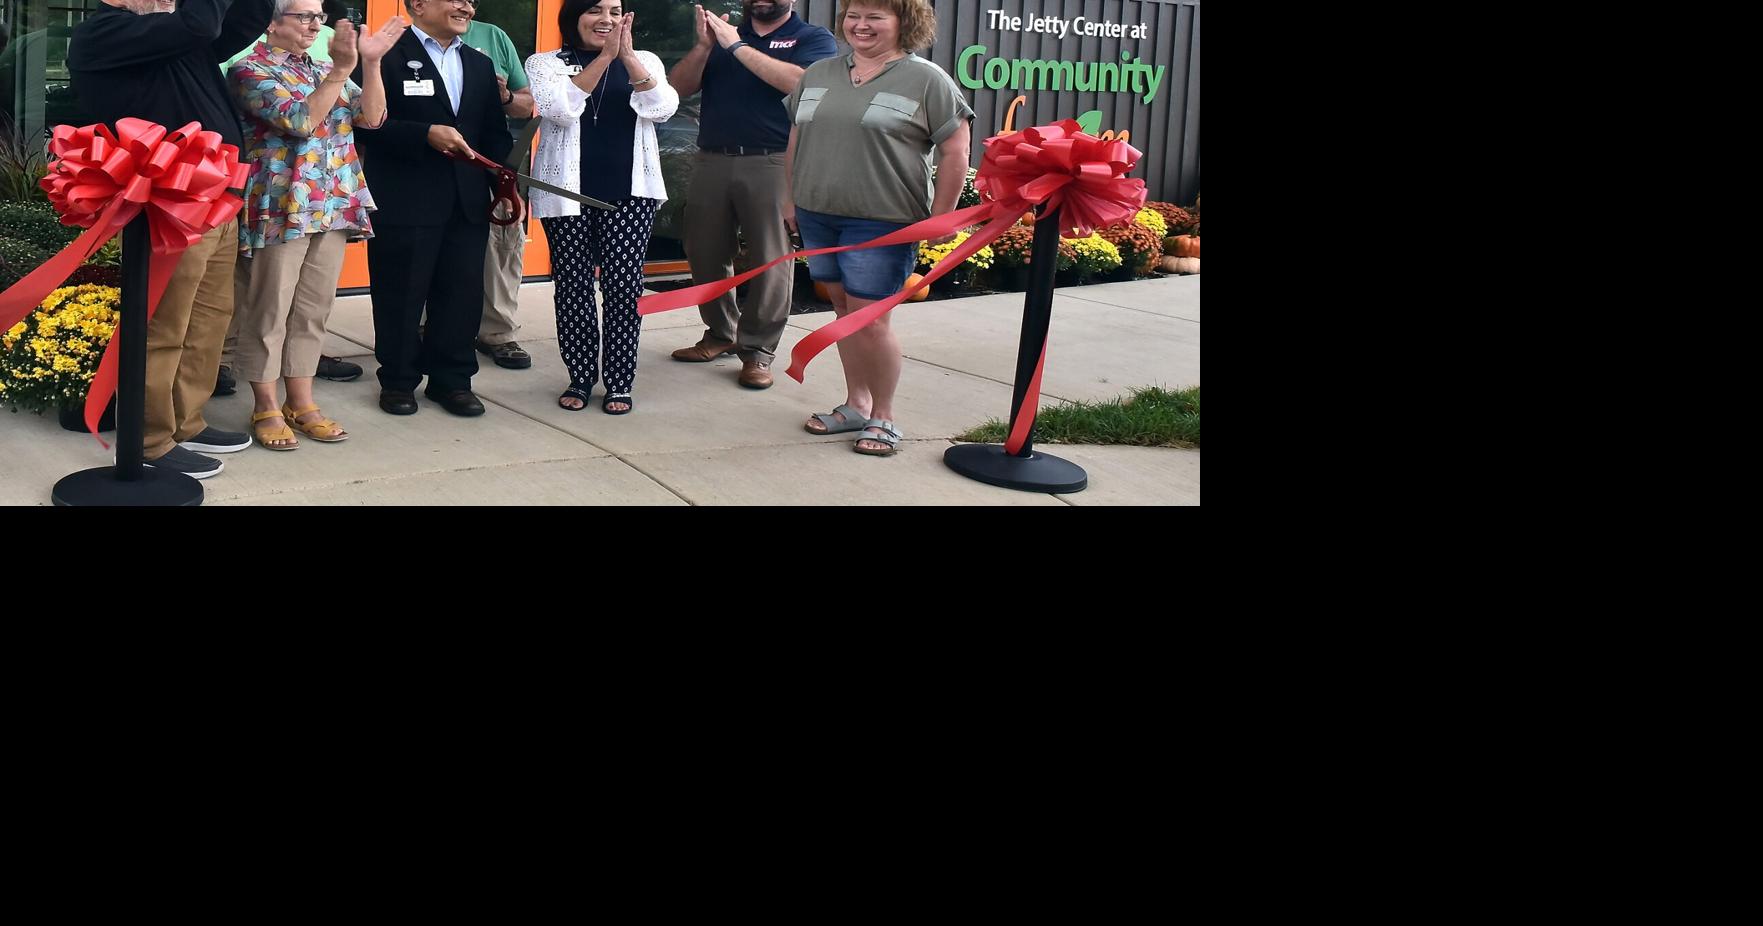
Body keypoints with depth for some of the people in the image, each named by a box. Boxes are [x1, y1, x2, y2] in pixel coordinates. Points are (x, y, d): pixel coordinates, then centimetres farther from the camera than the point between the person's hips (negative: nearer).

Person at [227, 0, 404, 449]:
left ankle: (301, 403, 18)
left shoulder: (324, 71, 16)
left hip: (331, 209, 6)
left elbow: (372, 117, 5)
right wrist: (341, 69, -22)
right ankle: (266, 408, 9)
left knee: (312, 311, 10)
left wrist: (371, 62, -7)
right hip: (280, 209, -6)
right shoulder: (251, 70, -5)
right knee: (268, 311, 0)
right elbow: (300, 120, -19)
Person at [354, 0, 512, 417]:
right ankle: (398, 380, 16)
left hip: (467, 203, 6)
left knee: (463, 293, 7)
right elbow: (369, 123, -13)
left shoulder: (481, 65, 17)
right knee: (401, 296, 3)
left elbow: (495, 133, 17)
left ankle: (452, 379, 19)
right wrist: (426, 134, -21)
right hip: (404, 204, -6)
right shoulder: (386, 56, -5)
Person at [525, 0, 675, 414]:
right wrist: (604, 57, -17)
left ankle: (619, 382, 9)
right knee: (573, 287, 3)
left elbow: (662, 108, -8)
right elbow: (562, 108, -14)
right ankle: (580, 378, 15)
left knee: (623, 287, 0)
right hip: (568, 194, -1)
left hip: (629, 194, 1)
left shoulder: (645, 61, 9)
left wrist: (628, 56, -18)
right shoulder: (544, 63, 4)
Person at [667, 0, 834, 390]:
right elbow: (679, 87, 9)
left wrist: (738, 47, -13)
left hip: (773, 164, -5)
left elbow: (801, 82, -16)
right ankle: (721, 333, 25)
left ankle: (757, 351, 1)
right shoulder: (723, 33, 18)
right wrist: (704, 46, -8)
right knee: (705, 254, 9)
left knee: (770, 261, -6)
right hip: (712, 162, 5)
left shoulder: (813, 39, 5)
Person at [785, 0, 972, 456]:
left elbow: (956, 153, -6)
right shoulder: (818, 74, 12)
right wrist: (792, 199, 17)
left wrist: (939, 219, -9)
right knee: (844, 310, 13)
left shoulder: (926, 80, -4)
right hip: (817, 217, 6)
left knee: (870, 320, -6)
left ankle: (882, 418, 9)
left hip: (881, 224, -6)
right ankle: (855, 404, 26)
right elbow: (797, 138, 21)